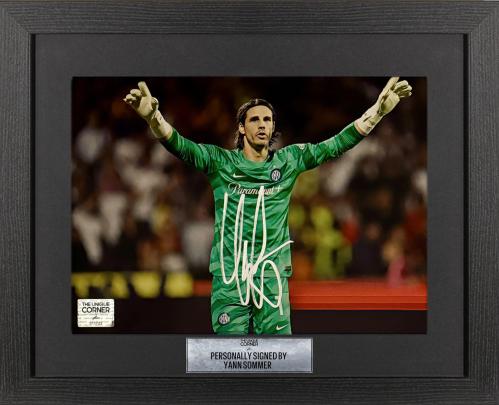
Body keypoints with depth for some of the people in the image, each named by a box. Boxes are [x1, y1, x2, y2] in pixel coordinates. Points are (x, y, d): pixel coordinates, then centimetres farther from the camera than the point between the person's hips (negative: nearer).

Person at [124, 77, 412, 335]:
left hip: (273, 273, 2)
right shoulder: (221, 162, 2)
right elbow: (181, 146, -11)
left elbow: (334, 147, 3)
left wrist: (378, 110, -8)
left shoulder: (288, 161, 8)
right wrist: (153, 117, -31)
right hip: (229, 273, -1)